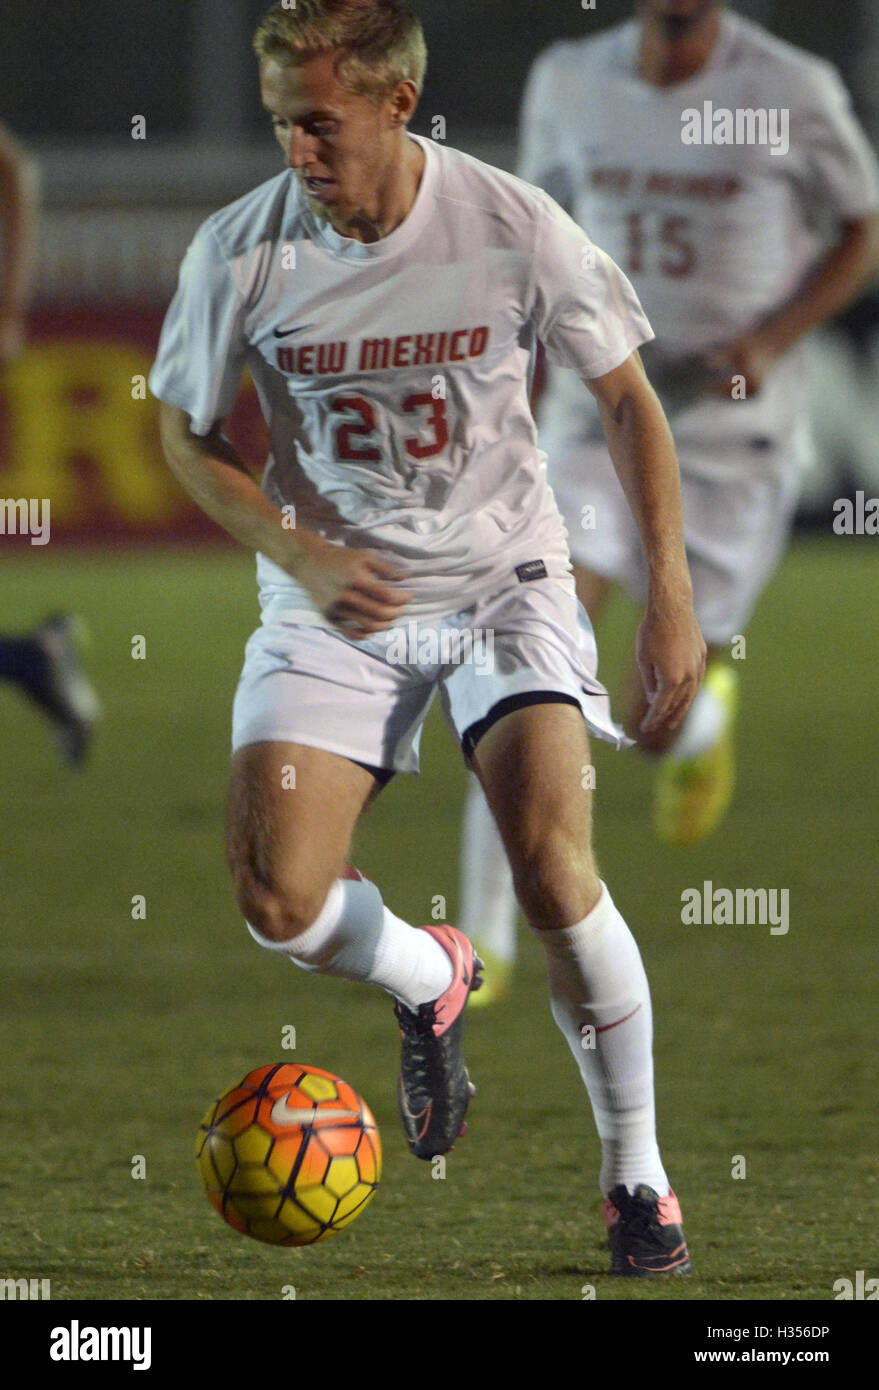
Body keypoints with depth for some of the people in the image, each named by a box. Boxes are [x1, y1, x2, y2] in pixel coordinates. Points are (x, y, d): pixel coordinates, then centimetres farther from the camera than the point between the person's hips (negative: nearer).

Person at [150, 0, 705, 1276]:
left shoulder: (510, 226, -14)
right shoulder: (241, 250, -12)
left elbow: (626, 402, 0)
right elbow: (187, 438, 3)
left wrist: (670, 596, -5)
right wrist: (301, 555, -14)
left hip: (504, 580, -1)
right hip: (333, 601, 1)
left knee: (555, 874, -21)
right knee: (278, 905, -16)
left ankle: (638, 1182, -2)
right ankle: (431, 984, 21)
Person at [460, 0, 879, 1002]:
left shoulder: (791, 93, -10)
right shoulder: (569, 82, -1)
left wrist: (772, 339, -13)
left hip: (733, 448, -2)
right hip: (596, 423, 2)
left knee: (651, 723, 2)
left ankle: (706, 705, 41)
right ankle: (486, 939, -11)